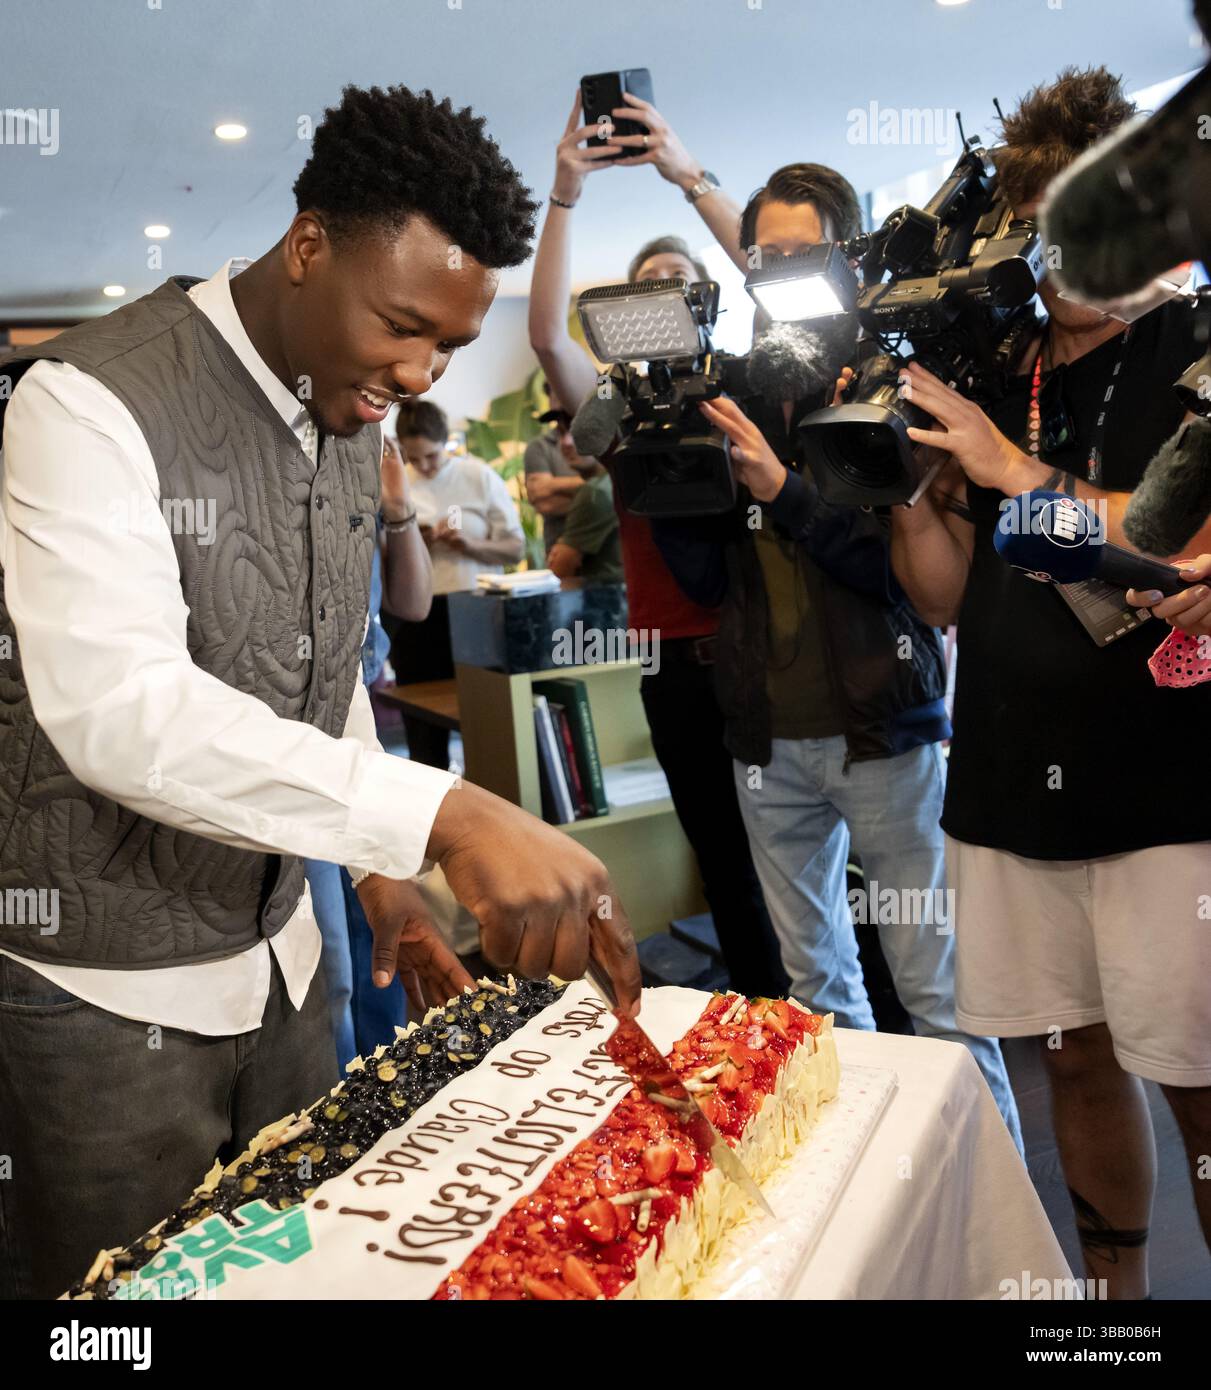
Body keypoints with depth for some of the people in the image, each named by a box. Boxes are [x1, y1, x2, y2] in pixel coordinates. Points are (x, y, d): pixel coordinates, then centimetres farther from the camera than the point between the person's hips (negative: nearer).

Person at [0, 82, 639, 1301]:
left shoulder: (352, 413, 4)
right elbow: (117, 707, -35)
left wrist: (378, 872, 9)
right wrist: (441, 816, -43)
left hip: (280, 956, 7)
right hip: (107, 987, -6)